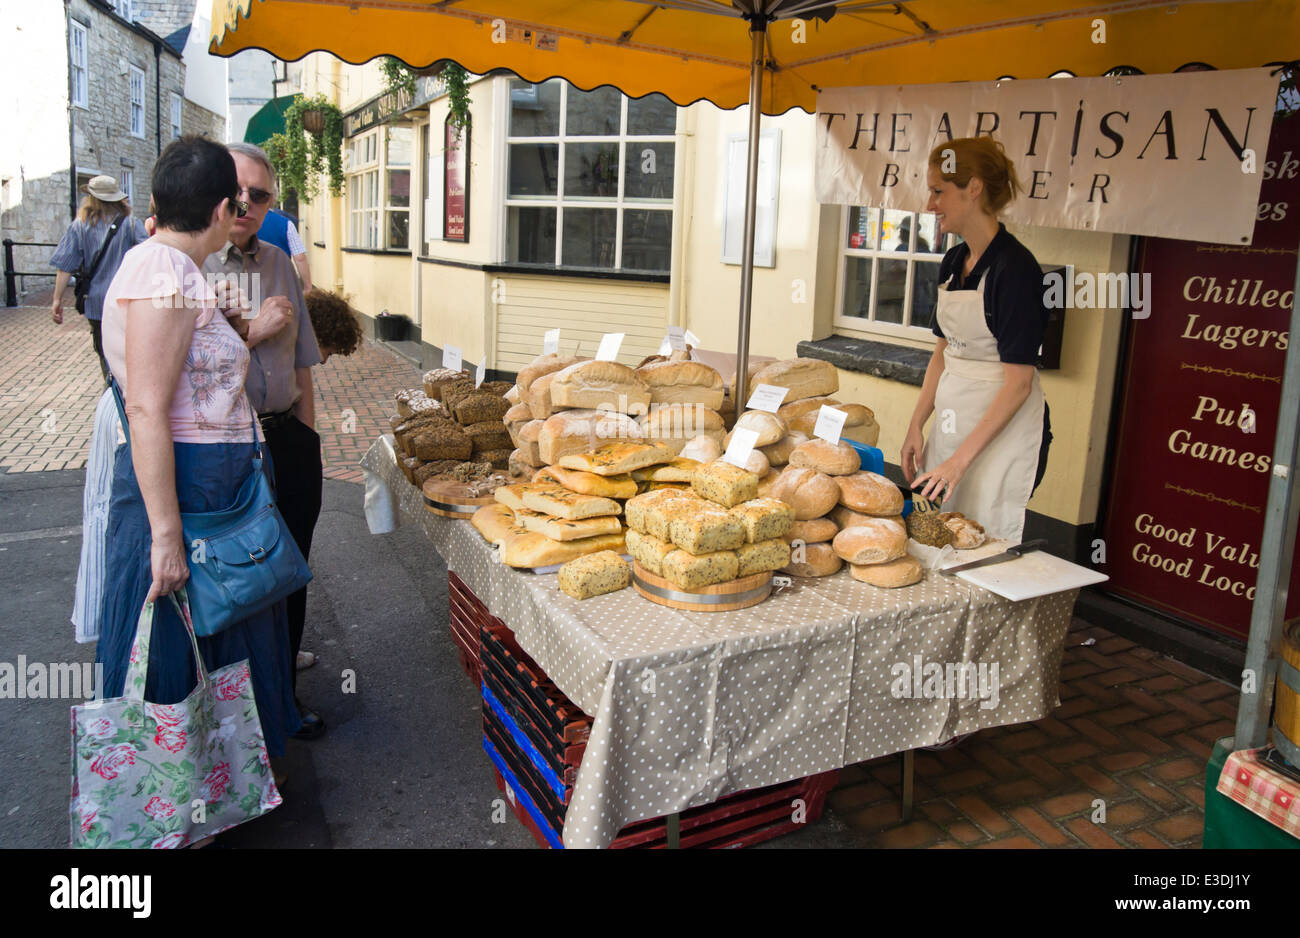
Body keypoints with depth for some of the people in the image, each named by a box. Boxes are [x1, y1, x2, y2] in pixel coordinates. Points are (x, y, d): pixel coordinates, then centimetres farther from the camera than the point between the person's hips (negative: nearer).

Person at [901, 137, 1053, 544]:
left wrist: (961, 458, -21)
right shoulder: (953, 262, 8)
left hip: (1003, 428, -8)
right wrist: (916, 427, 9)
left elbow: (1019, 382, -19)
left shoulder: (1014, 266, -17)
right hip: (955, 417, 8)